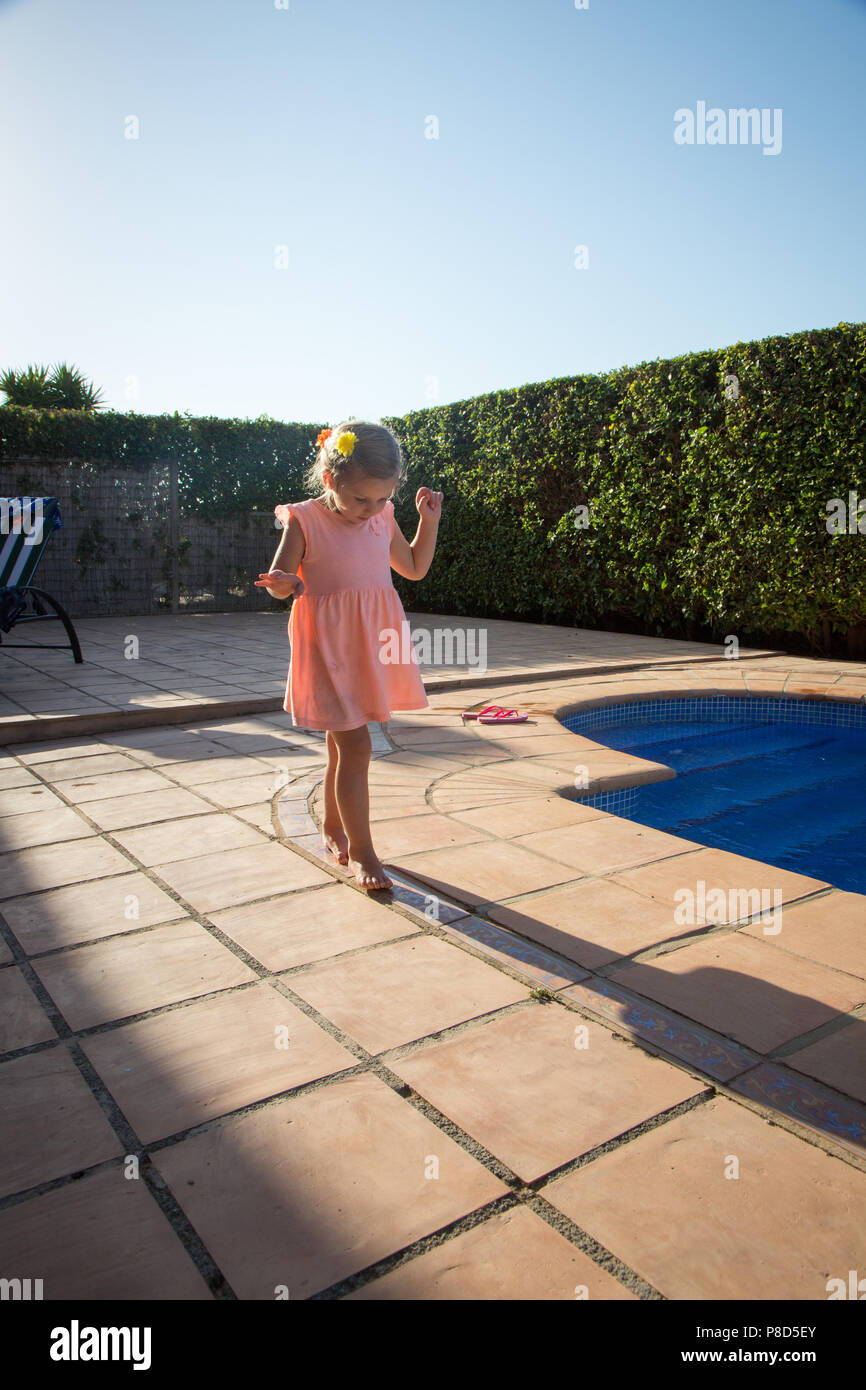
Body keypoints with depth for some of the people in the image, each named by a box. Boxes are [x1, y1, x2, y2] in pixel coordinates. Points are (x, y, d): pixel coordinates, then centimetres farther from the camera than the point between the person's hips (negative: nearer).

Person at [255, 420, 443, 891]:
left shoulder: (383, 518, 7)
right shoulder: (304, 520, -9)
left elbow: (414, 567, 19)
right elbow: (278, 579, -8)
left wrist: (429, 520, 8)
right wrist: (285, 583, -30)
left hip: (374, 644, 6)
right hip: (330, 644, -5)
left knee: (342, 743, 18)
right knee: (355, 746, -10)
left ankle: (333, 829, 36)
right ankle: (361, 852, 2)